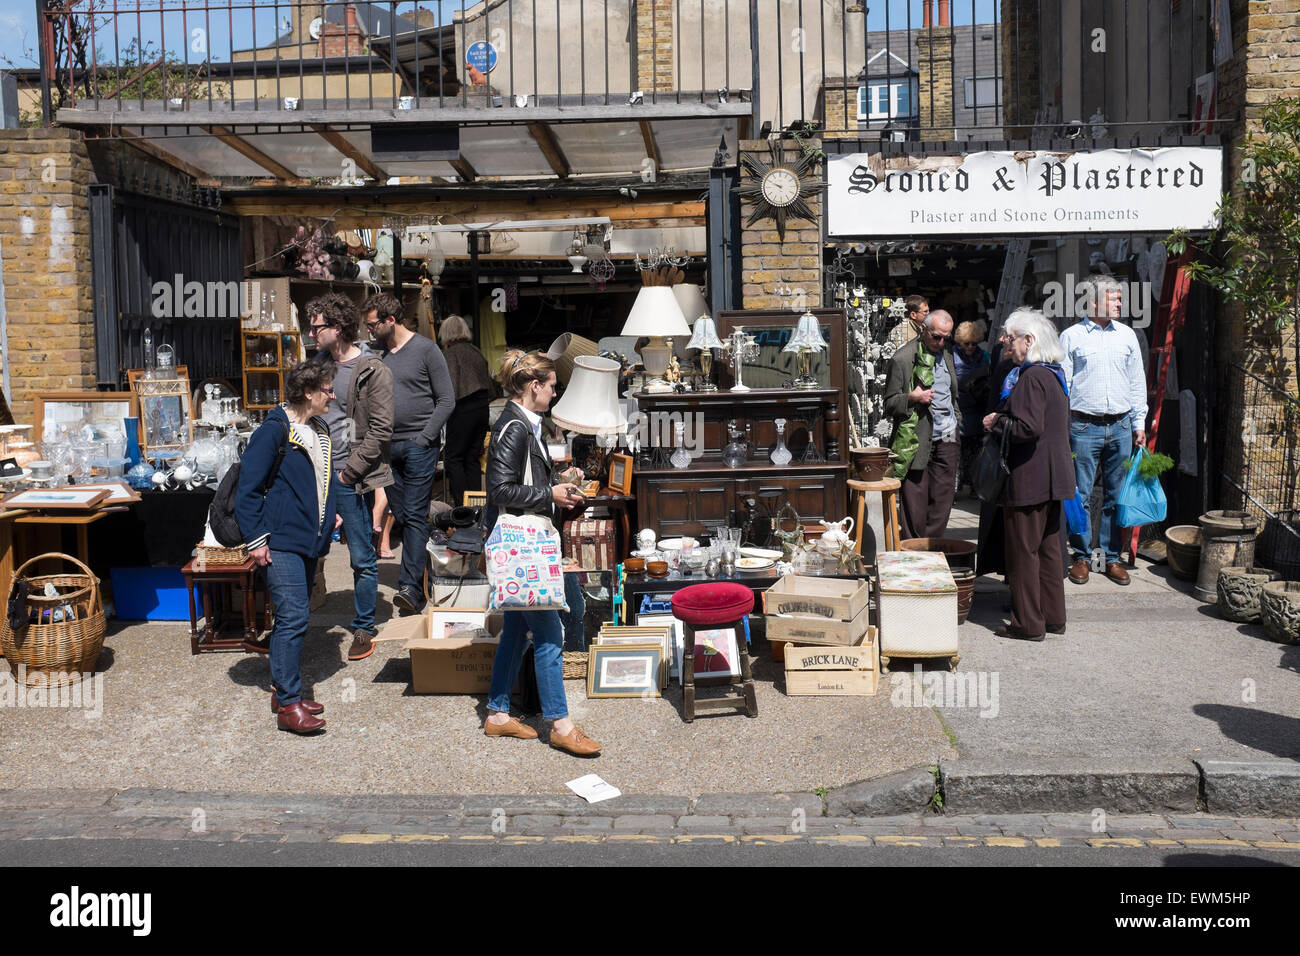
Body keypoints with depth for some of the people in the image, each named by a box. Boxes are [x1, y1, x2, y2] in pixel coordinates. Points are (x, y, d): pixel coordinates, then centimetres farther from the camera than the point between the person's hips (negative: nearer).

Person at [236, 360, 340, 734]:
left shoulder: (320, 431, 13)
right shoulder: (274, 430, -12)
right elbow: (248, 487, -13)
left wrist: (328, 516, 16)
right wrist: (256, 539, -15)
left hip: (310, 540, 8)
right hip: (281, 541, -8)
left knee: (293, 617, 14)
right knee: (293, 617, -11)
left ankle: (283, 690, 24)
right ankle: (288, 705, -6)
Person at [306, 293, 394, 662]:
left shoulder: (372, 371, -10)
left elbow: (380, 431, -13)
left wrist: (348, 473, -14)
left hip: (350, 479, -6)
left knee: (362, 558, 3)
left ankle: (363, 629, 17)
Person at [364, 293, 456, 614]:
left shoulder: (426, 349, -3)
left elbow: (446, 400, -4)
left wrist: (424, 439, -11)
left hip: (419, 446, -6)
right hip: (388, 447, 6)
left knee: (415, 516, -9)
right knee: (401, 515, 6)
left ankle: (411, 586, -11)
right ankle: (421, 574, 17)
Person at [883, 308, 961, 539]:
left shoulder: (947, 356, 15)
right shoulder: (902, 359, -7)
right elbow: (889, 404, -6)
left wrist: (956, 422, 19)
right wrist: (911, 398, -22)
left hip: (946, 439, 6)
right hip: (917, 440, -6)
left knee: (943, 499, 6)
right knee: (915, 504, -2)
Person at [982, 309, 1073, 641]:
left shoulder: (1031, 377, -18)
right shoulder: (1053, 374, 13)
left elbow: (1028, 428, -26)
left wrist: (997, 422, -9)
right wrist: (1003, 419, 17)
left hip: (1029, 479, -10)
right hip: (1054, 476, 10)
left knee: (1023, 551, -1)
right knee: (1048, 548, 16)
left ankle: (1028, 623, 6)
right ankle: (1053, 617, 24)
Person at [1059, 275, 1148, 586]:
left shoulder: (1126, 335, 11)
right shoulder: (1072, 336, 1)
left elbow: (1137, 382, 16)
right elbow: (1061, 383, 1)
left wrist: (1139, 423, 12)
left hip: (1121, 427, 3)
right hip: (1084, 426, -3)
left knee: (1116, 496, 6)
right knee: (1080, 496, -1)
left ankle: (1112, 557, 15)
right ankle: (1081, 557, 9)